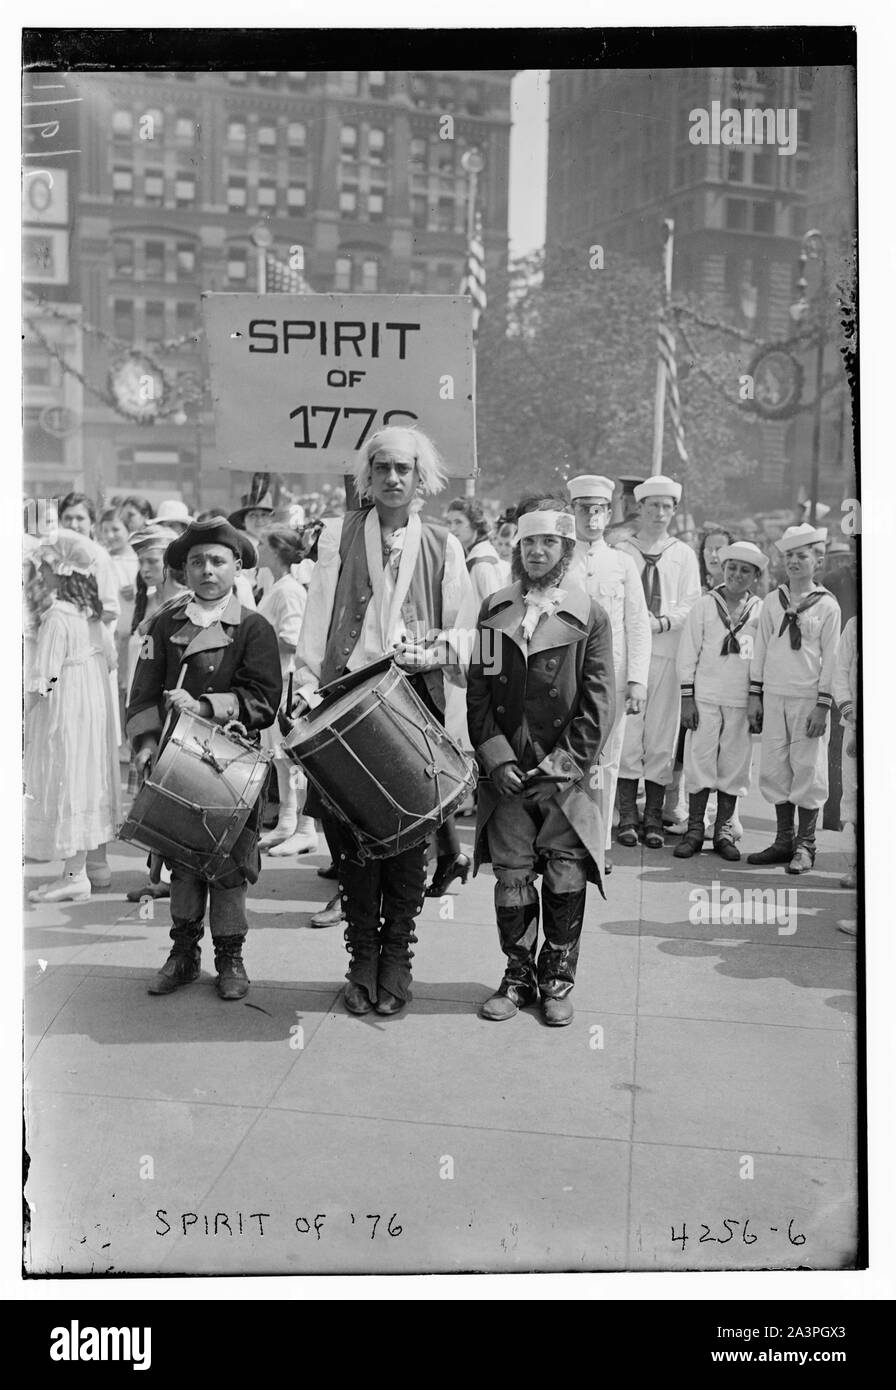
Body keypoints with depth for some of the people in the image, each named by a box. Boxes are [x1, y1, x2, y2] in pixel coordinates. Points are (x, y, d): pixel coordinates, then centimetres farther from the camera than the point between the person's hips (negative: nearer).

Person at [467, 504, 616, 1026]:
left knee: (566, 881, 4)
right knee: (511, 878, 5)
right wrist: (496, 756, -6)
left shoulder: (590, 616, 1)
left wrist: (562, 762, -10)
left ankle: (558, 978, 21)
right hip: (506, 773, 2)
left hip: (566, 774, -2)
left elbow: (599, 702, -2)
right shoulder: (494, 610, 8)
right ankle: (518, 974, 22)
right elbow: (478, 689, 5)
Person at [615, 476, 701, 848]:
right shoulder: (621, 552, 8)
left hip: (667, 652, 1)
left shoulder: (683, 554, 11)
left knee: (662, 733, 1)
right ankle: (627, 816, 5)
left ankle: (654, 818, 8)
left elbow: (691, 605, 4)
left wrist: (662, 622, -13)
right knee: (626, 731, -3)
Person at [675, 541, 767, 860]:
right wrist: (687, 698, -2)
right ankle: (694, 830, 9)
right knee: (700, 761, -1)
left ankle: (724, 831, 16)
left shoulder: (761, 611, 5)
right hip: (705, 698, -1)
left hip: (743, 700, 1)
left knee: (735, 765, 5)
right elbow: (688, 652, 3)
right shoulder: (704, 605, 3)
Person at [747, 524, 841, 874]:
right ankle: (784, 841, 16)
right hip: (774, 697, 3)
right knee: (775, 769, 5)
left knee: (807, 770, 0)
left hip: (808, 700, -3)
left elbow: (831, 659, -2)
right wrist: (755, 696, 8)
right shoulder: (771, 601, 9)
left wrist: (823, 705, -8)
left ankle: (805, 846, 10)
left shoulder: (827, 605, 0)